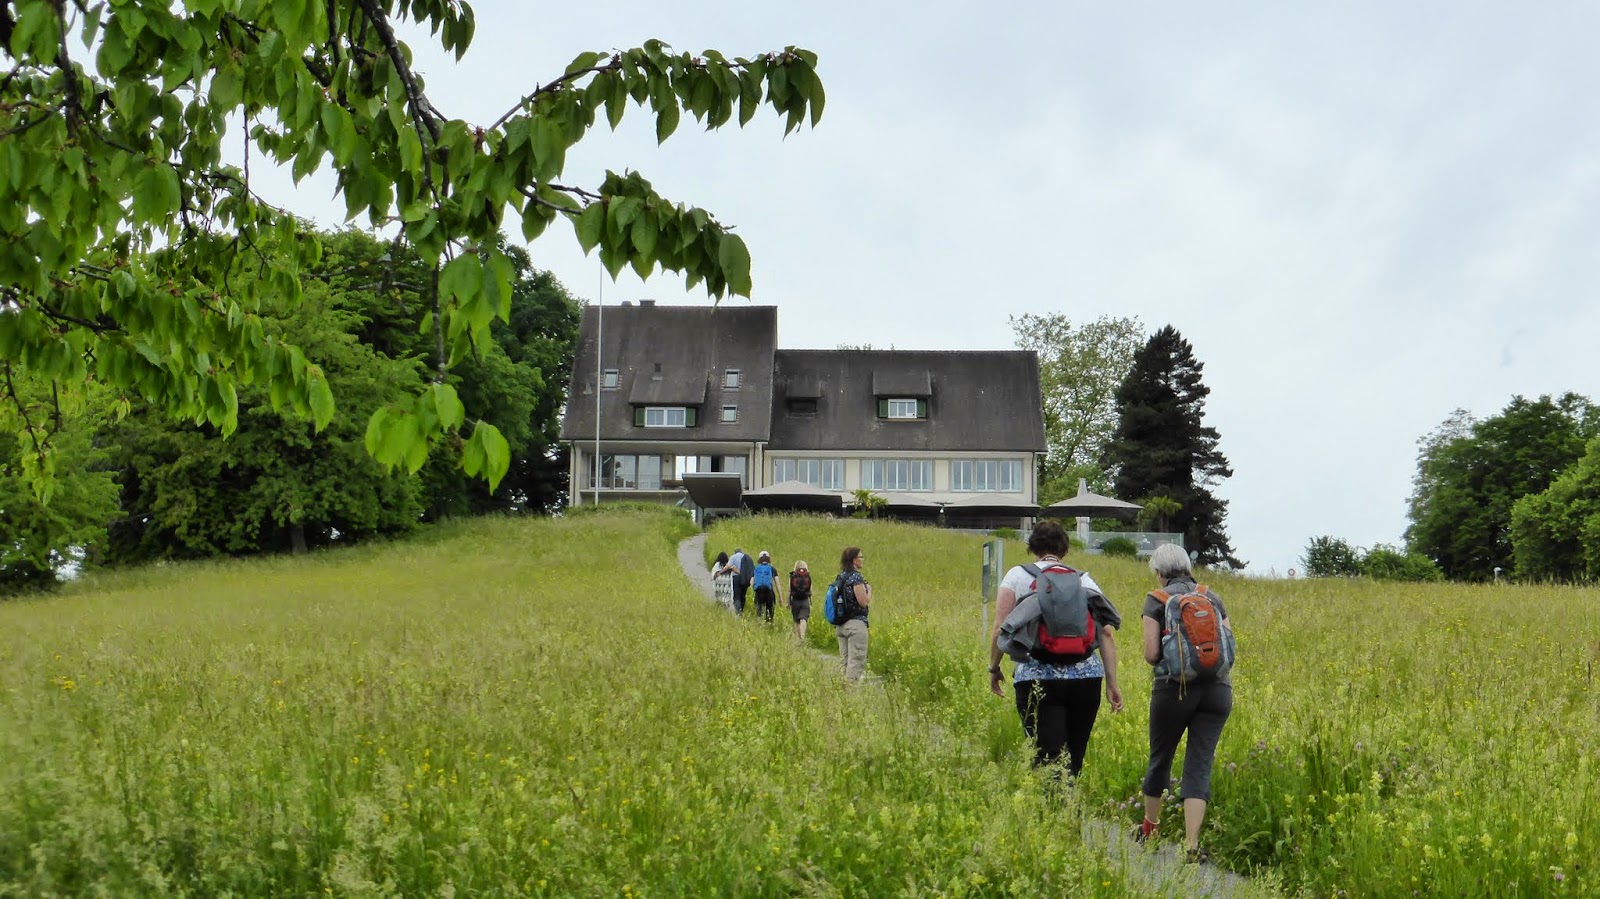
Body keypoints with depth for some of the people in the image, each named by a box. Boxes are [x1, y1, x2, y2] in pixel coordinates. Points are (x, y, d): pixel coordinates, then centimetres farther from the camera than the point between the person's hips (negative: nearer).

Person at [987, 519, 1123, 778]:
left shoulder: (1017, 576, 6)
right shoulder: (1084, 579, 13)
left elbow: (1000, 630, 0)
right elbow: (1107, 632, 5)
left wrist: (993, 668, 14)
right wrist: (1112, 683, 7)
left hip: (1038, 678, -3)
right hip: (1087, 677, 3)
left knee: (1050, 760, -7)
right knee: (1075, 759, 16)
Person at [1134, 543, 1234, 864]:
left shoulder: (1157, 600, -1)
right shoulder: (1213, 598, 11)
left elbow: (1151, 654, -7)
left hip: (1174, 688, -3)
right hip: (1217, 689, 3)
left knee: (1160, 758, 16)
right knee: (1200, 765, 3)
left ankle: (1148, 828, 34)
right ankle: (1191, 843, -7)